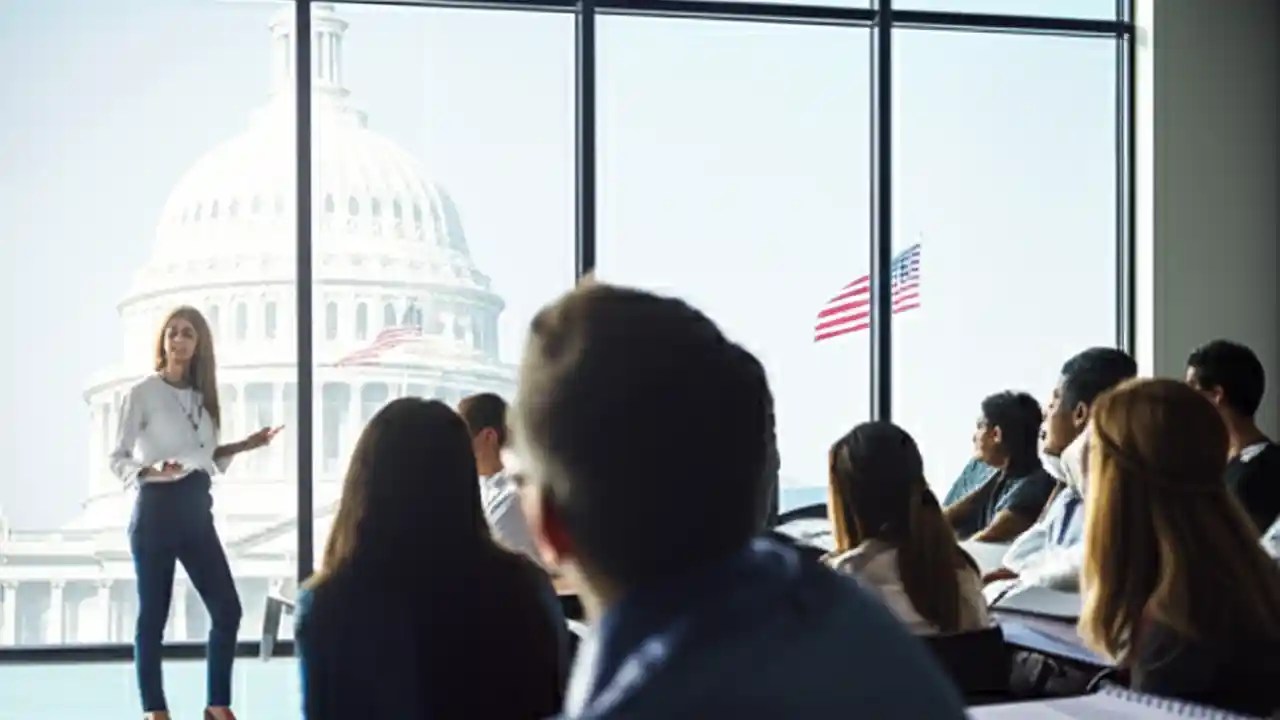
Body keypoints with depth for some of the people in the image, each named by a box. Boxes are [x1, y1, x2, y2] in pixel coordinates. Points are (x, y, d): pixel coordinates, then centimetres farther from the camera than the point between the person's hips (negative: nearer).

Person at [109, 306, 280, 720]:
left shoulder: (201, 396, 13)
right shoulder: (142, 393, -5)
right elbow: (118, 459, -6)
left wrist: (245, 446, 7)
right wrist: (152, 472, -24)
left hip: (196, 510, 6)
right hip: (157, 509, -6)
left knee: (227, 609, 2)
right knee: (153, 615, 0)